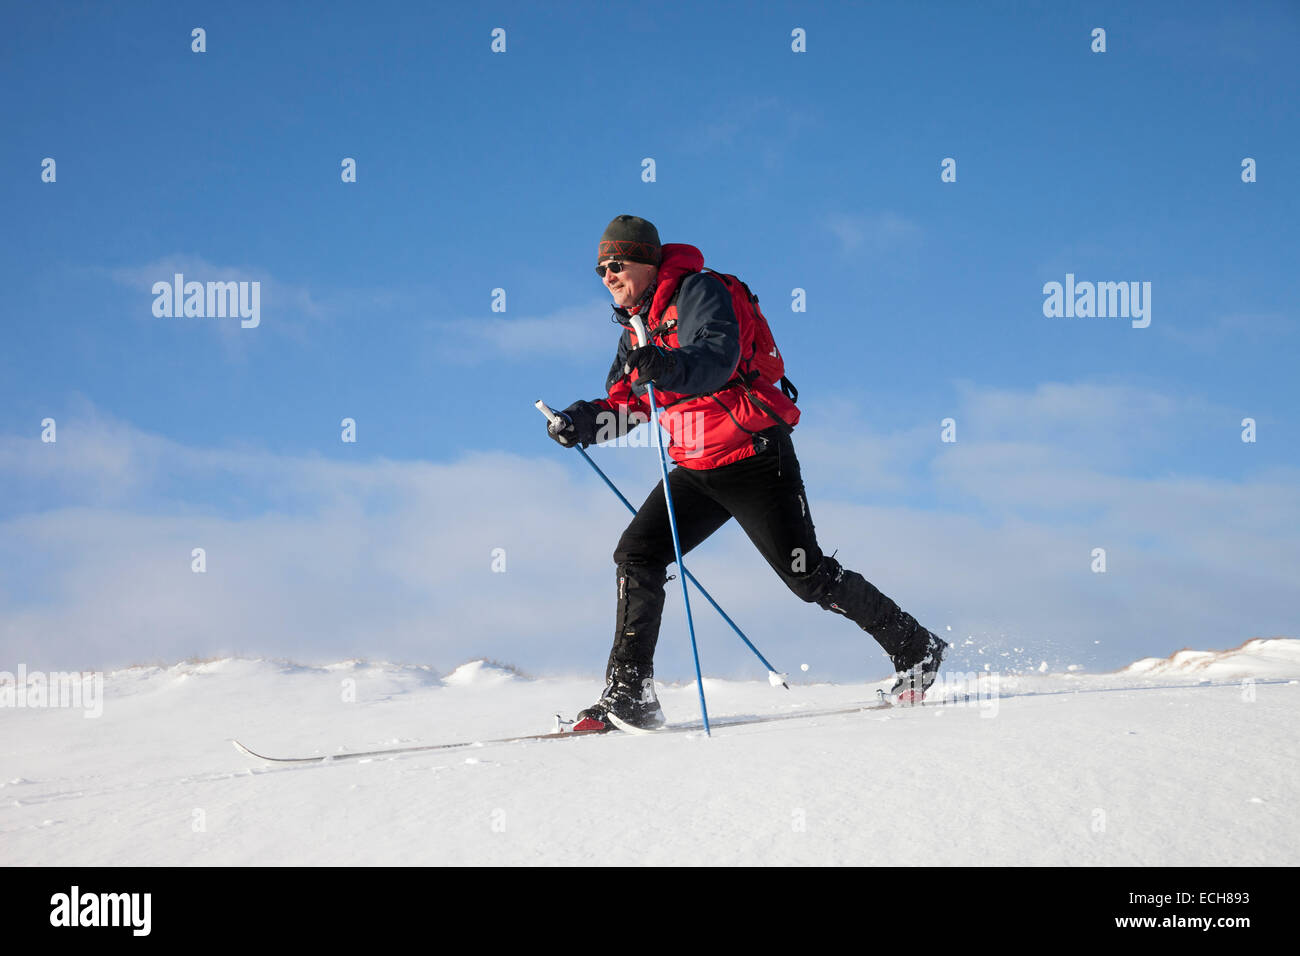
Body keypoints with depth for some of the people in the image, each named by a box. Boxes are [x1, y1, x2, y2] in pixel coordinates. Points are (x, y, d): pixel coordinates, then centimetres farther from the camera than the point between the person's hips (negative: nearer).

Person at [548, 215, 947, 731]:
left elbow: (717, 359, -30)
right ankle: (629, 694, -6)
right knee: (636, 554, -7)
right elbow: (628, 401, 18)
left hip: (754, 456, -8)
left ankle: (915, 649, 10)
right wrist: (580, 422, -1)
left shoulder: (697, 292, -12)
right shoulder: (636, 324, 14)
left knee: (806, 574, -7)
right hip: (697, 469, 8)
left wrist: (669, 366, -51)